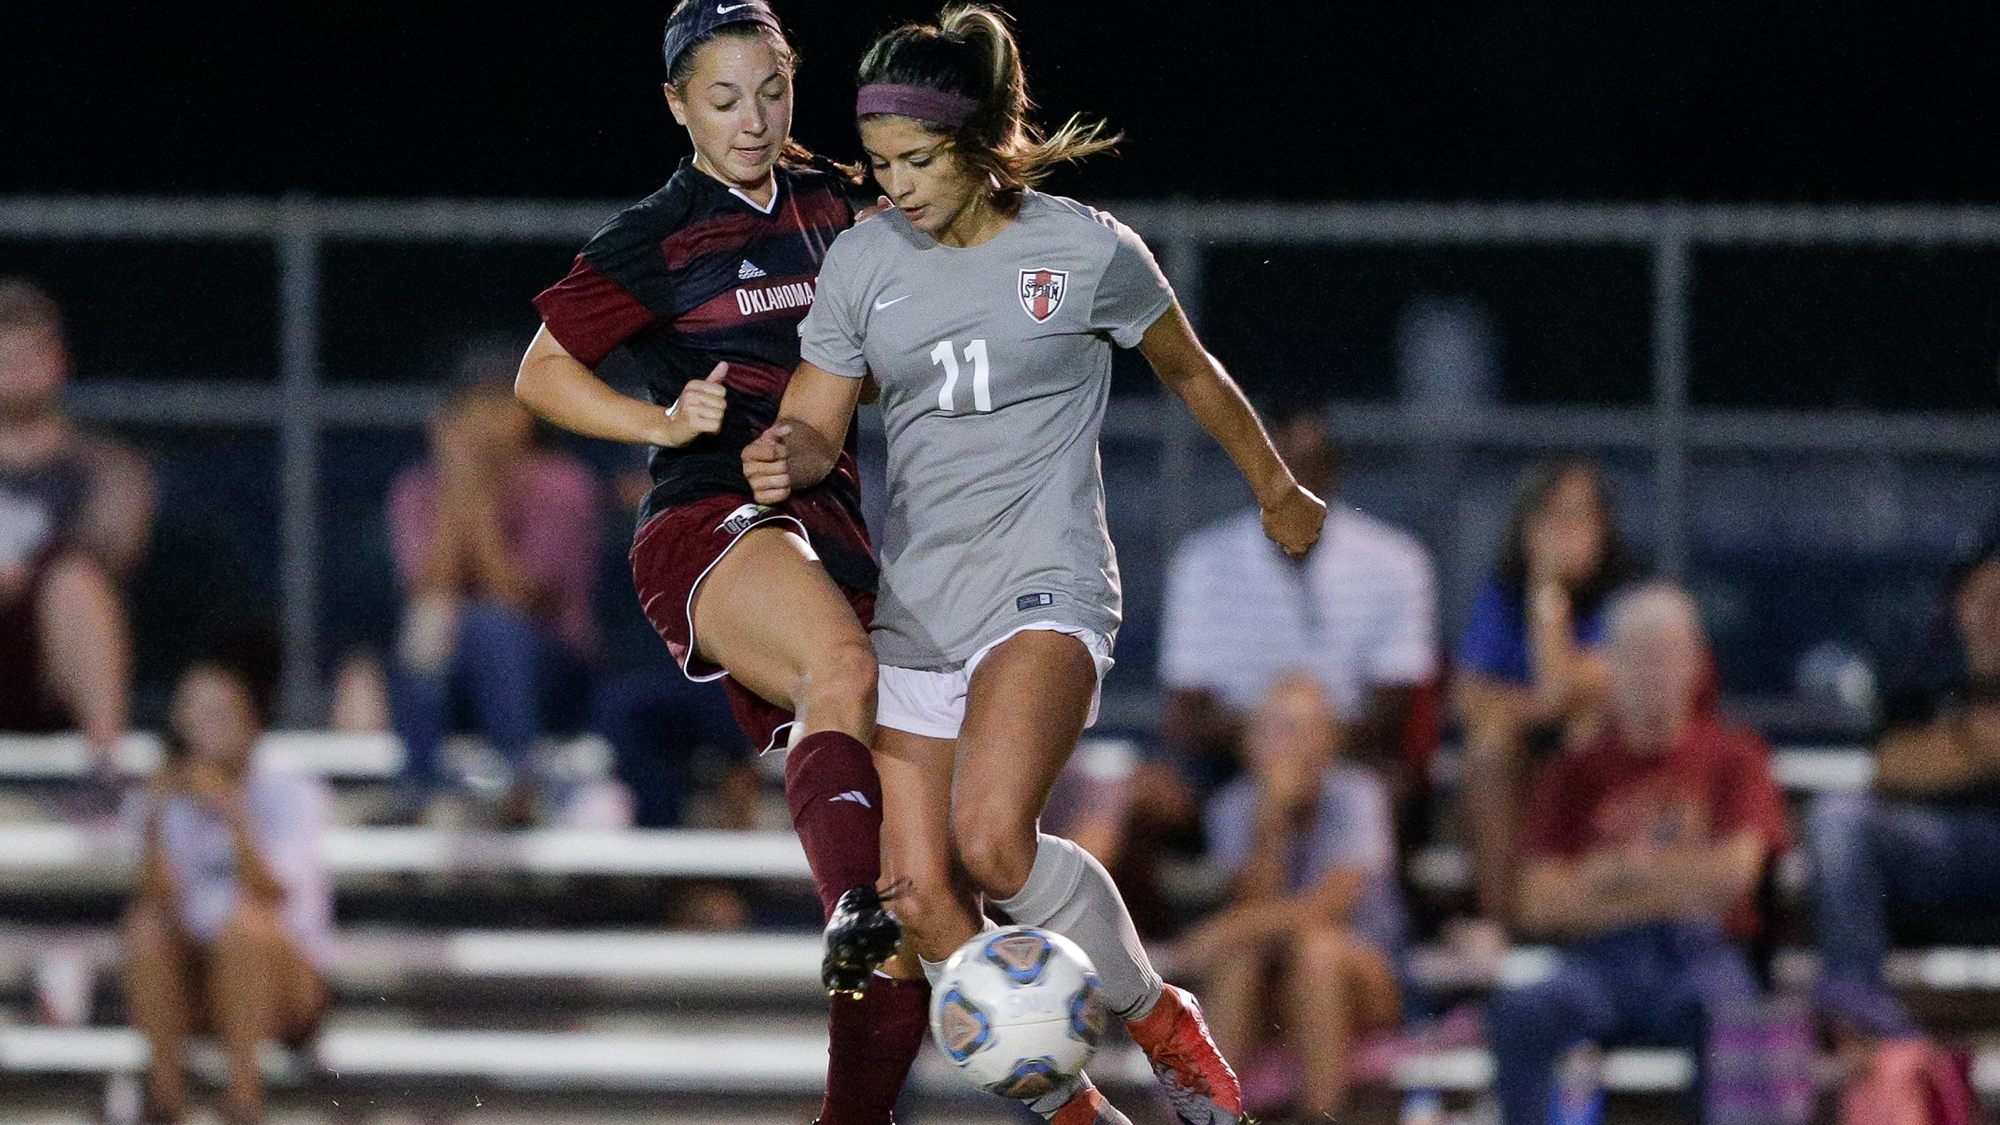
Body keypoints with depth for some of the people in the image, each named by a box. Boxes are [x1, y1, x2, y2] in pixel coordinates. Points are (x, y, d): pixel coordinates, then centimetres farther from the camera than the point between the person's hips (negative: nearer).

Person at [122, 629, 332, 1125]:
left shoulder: (289, 795, -5)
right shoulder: (165, 797, 4)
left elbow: (271, 896, -23)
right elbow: (161, 895, -11)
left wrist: (232, 813, -35)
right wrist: (155, 819, -24)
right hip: (191, 995, 3)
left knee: (244, 917, -32)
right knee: (146, 923, -26)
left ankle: (243, 1085, -29)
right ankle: (164, 1083, -23)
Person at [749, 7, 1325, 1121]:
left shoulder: (1088, 250, -5)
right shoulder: (864, 259, 4)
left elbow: (1191, 371, 11)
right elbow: (817, 430, 7)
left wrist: (1279, 492, 25)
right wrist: (789, 458, -17)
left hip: (1044, 587, -5)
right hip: (917, 602, 5)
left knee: (992, 840, -28)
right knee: (922, 896, -4)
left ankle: (1160, 1019, -6)